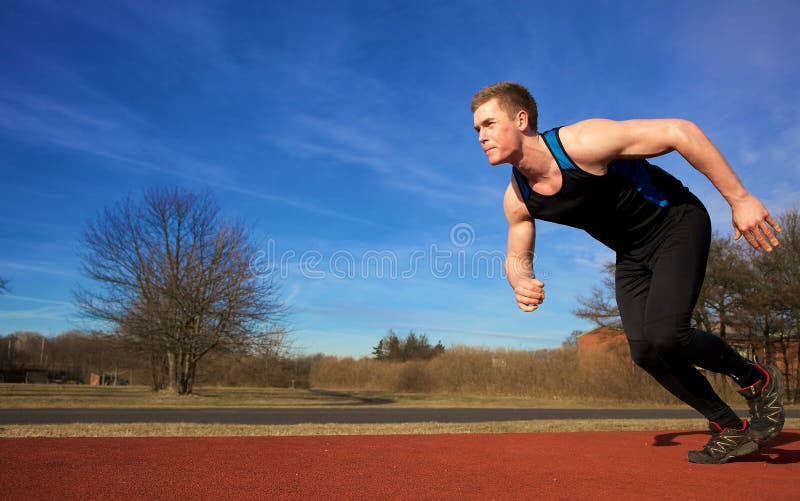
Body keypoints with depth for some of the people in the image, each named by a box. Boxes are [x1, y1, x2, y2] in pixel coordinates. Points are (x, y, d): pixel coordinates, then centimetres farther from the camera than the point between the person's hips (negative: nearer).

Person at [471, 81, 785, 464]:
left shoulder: (582, 143, -31)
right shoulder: (516, 201, -11)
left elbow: (680, 132, -27)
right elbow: (517, 257, 4)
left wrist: (739, 199, -26)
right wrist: (521, 284, -21)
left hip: (677, 224, -6)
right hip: (632, 255, 6)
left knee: (664, 336, -23)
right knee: (644, 352, -7)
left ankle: (757, 380, 7)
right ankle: (728, 428, 16)